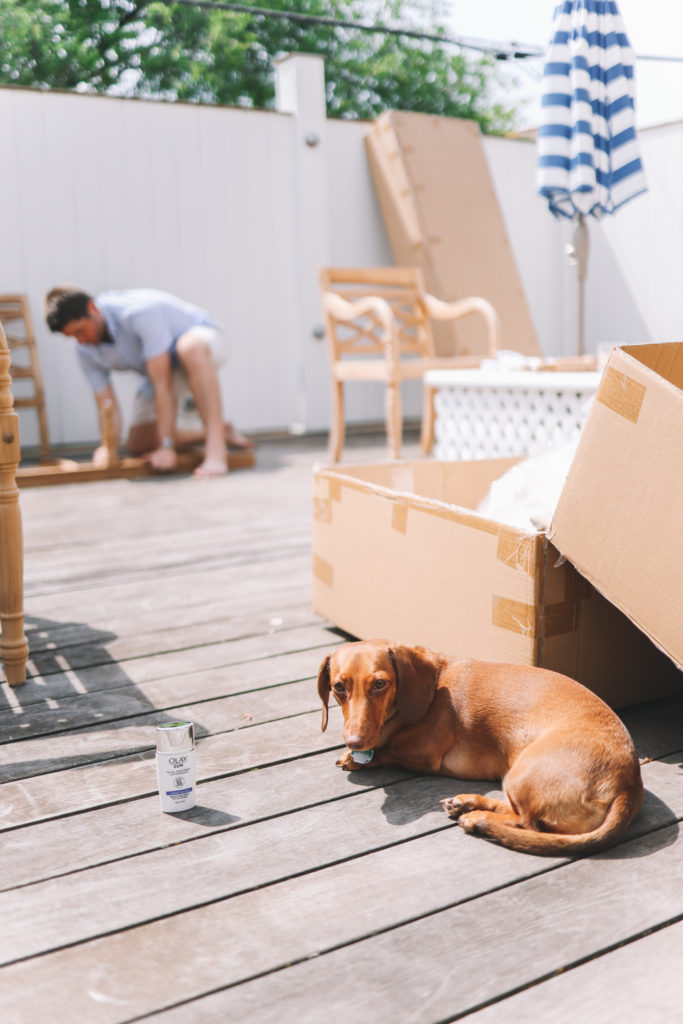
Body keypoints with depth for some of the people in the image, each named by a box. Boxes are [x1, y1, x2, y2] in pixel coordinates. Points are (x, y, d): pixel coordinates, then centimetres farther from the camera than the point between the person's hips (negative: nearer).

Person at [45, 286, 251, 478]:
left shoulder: (140, 312, -37)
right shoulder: (86, 351, -14)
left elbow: (162, 383, -38)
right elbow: (106, 404, -11)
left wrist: (166, 446, -39)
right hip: (166, 365, 8)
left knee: (189, 348, -46)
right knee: (138, 446, 4)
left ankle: (216, 448, -44)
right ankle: (222, 431, 18)